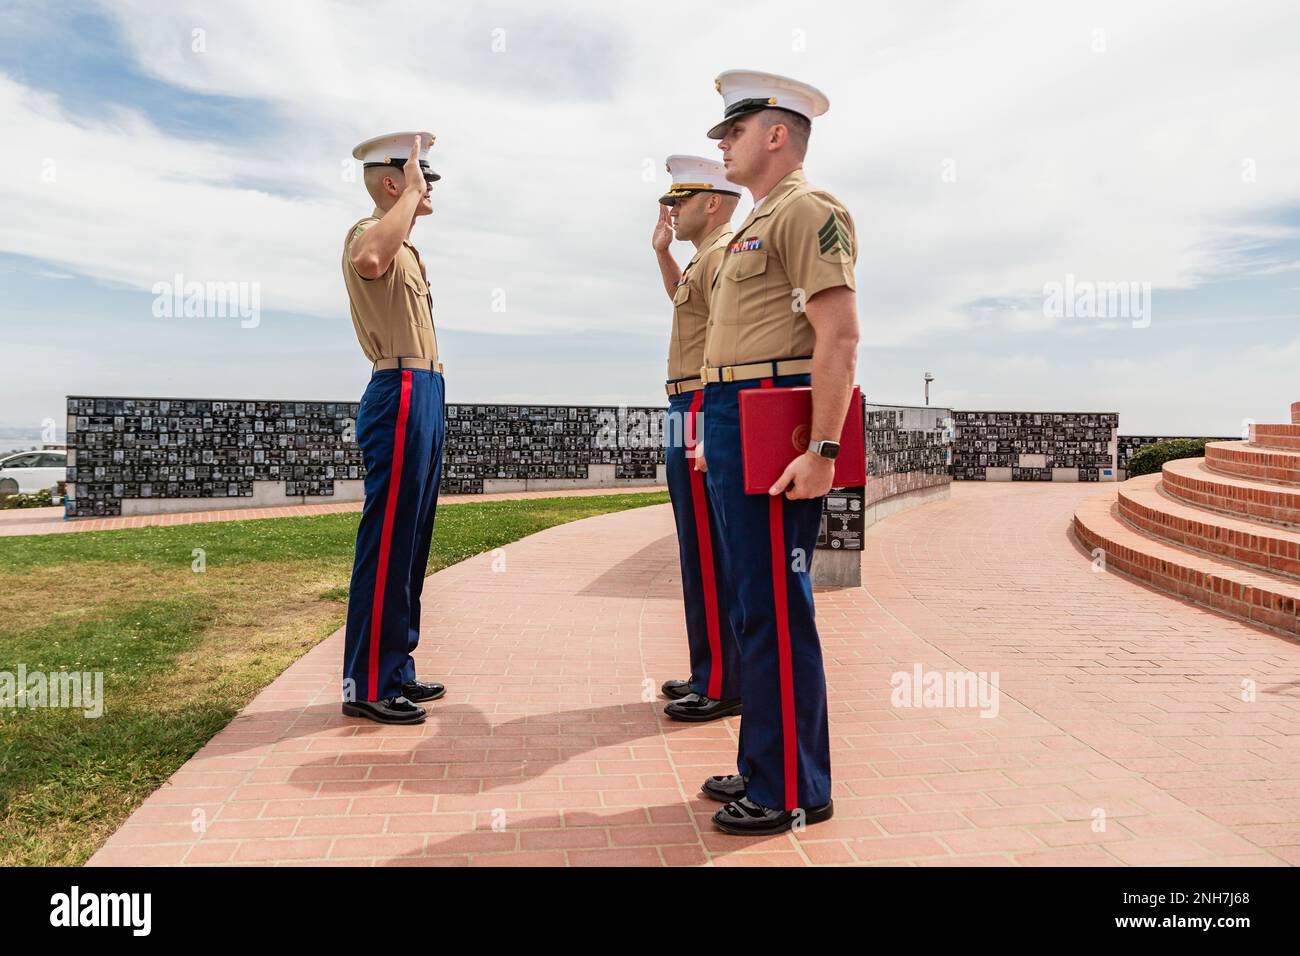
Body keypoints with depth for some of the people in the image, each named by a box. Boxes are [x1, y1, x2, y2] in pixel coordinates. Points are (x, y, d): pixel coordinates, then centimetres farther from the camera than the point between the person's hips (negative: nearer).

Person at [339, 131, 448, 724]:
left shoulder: (404, 247, 23)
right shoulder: (368, 232, -9)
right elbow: (368, 259, -33)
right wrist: (412, 193, -22)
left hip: (422, 396, 10)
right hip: (401, 396, -10)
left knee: (410, 541, 12)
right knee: (387, 542, -8)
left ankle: (395, 670, 21)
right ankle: (367, 685, 0)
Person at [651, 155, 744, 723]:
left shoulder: (723, 254, -11)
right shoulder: (705, 256, 22)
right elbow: (681, 297, 45)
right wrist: (663, 251, 30)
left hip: (704, 417, -11)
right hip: (692, 417, 11)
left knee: (708, 555, -6)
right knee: (705, 552, 14)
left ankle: (722, 686, 3)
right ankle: (712, 674, 24)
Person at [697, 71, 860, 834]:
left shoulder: (807, 209, -8)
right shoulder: (759, 223, 23)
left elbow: (841, 336, -18)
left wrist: (821, 450, -24)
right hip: (735, 428, 10)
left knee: (776, 611, -4)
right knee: (755, 608, 15)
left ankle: (794, 790, 9)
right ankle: (764, 764, 28)